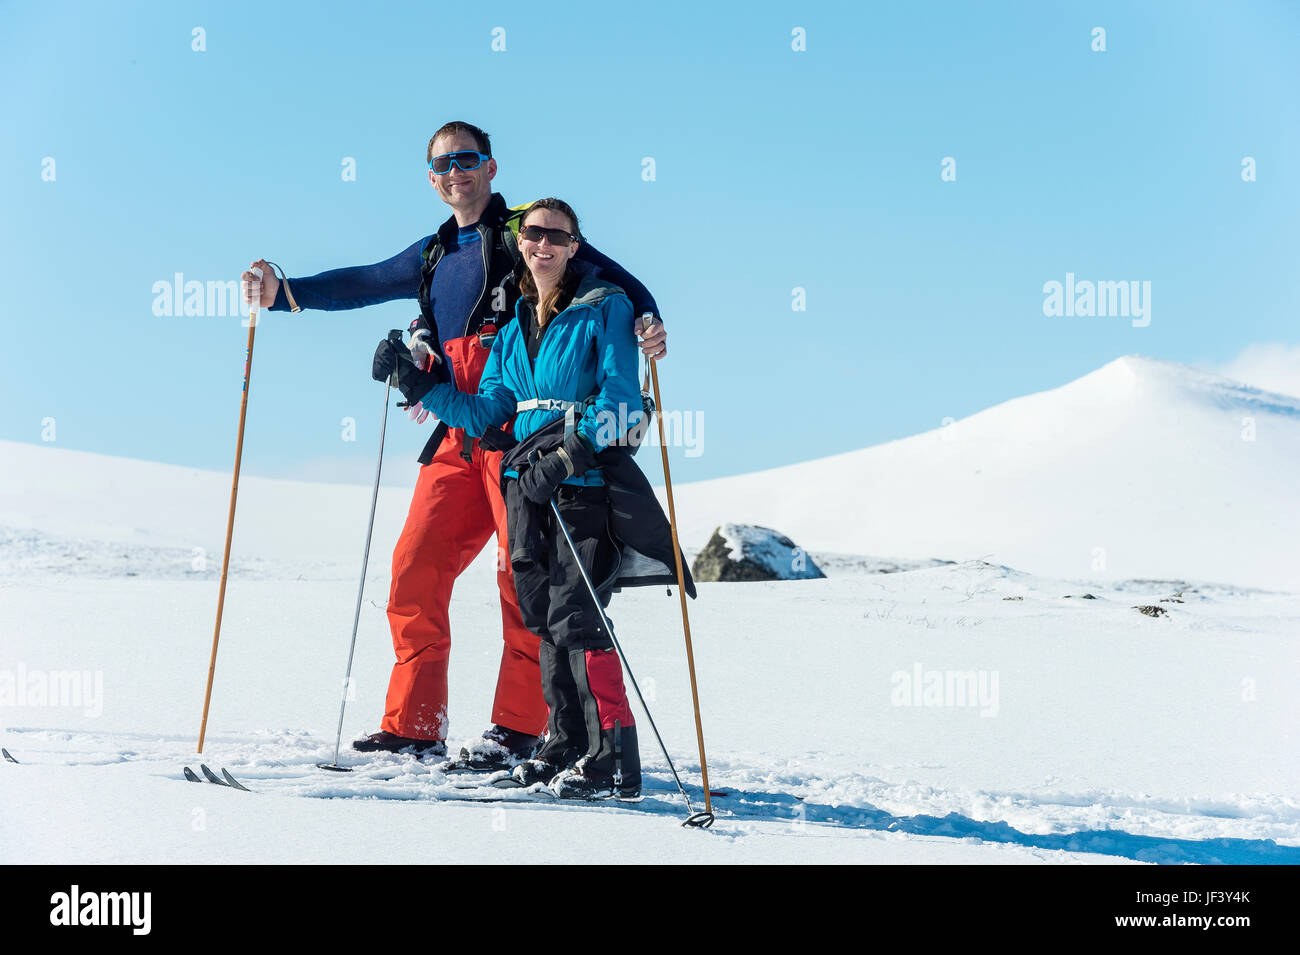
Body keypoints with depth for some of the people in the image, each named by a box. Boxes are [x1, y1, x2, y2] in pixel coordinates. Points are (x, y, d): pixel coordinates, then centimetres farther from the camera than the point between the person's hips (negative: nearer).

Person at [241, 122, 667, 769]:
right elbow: (365, 283, 29)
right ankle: (414, 725, 4)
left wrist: (646, 318, -24)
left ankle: (518, 728, -5)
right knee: (416, 567, -1)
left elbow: (606, 275, -5)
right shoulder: (435, 255, 25)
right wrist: (285, 294, 17)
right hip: (457, 437, 6)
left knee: (522, 571, -9)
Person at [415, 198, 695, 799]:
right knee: (542, 616, 7)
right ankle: (566, 744, 16)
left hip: (587, 480, -6)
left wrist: (576, 449, -25)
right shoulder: (514, 326, 17)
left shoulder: (604, 308, -1)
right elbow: (487, 412, 16)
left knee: (576, 617, -14)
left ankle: (613, 761, -12)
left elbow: (620, 395, -12)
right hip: (526, 479, 6)